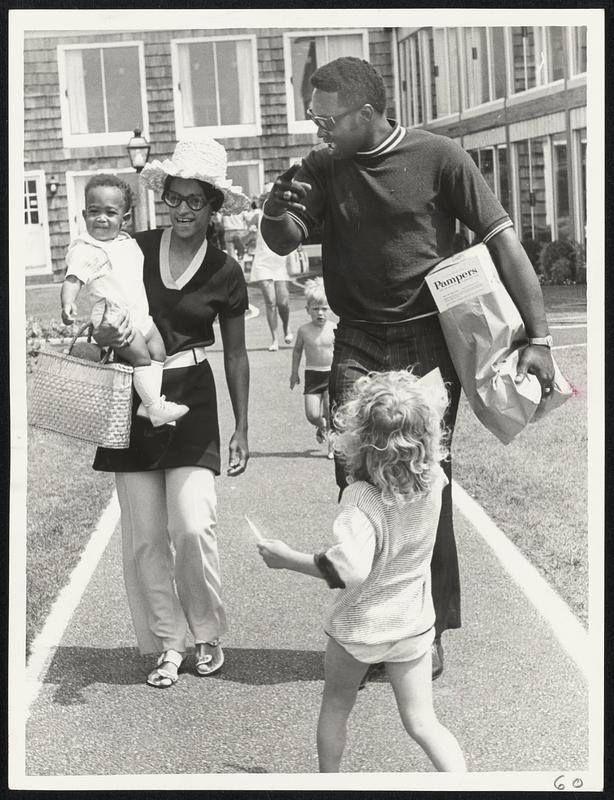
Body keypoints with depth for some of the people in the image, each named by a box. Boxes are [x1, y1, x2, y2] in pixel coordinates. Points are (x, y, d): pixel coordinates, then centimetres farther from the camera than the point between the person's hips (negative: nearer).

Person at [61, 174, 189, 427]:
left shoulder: (128, 243, 15)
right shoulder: (85, 251, -9)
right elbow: (72, 280, -18)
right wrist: (68, 303, -36)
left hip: (140, 314, 8)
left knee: (158, 351, 1)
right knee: (140, 355, -17)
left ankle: (149, 404, 3)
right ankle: (154, 407, -14)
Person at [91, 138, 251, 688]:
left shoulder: (224, 272, 0)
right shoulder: (135, 250, 0)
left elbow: (236, 355, 7)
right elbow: (97, 320, 7)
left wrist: (242, 429, 6)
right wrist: (104, 335, -18)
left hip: (191, 401, -1)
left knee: (194, 527, -10)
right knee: (145, 535, 3)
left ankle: (208, 635, 13)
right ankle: (167, 643, 17)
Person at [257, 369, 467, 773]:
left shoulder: (361, 500, -31)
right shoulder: (432, 481, -14)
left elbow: (347, 569, -40)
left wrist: (288, 558, -29)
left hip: (359, 626, -4)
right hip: (414, 623, 4)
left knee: (336, 706, 22)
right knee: (422, 722, 11)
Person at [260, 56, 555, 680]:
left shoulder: (437, 157, -7)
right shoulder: (324, 167, 4)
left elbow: (502, 240, -6)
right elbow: (284, 242, 4)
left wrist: (538, 337, -12)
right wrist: (277, 210, -21)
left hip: (429, 343, -3)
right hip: (359, 345, 3)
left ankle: (429, 631, 12)